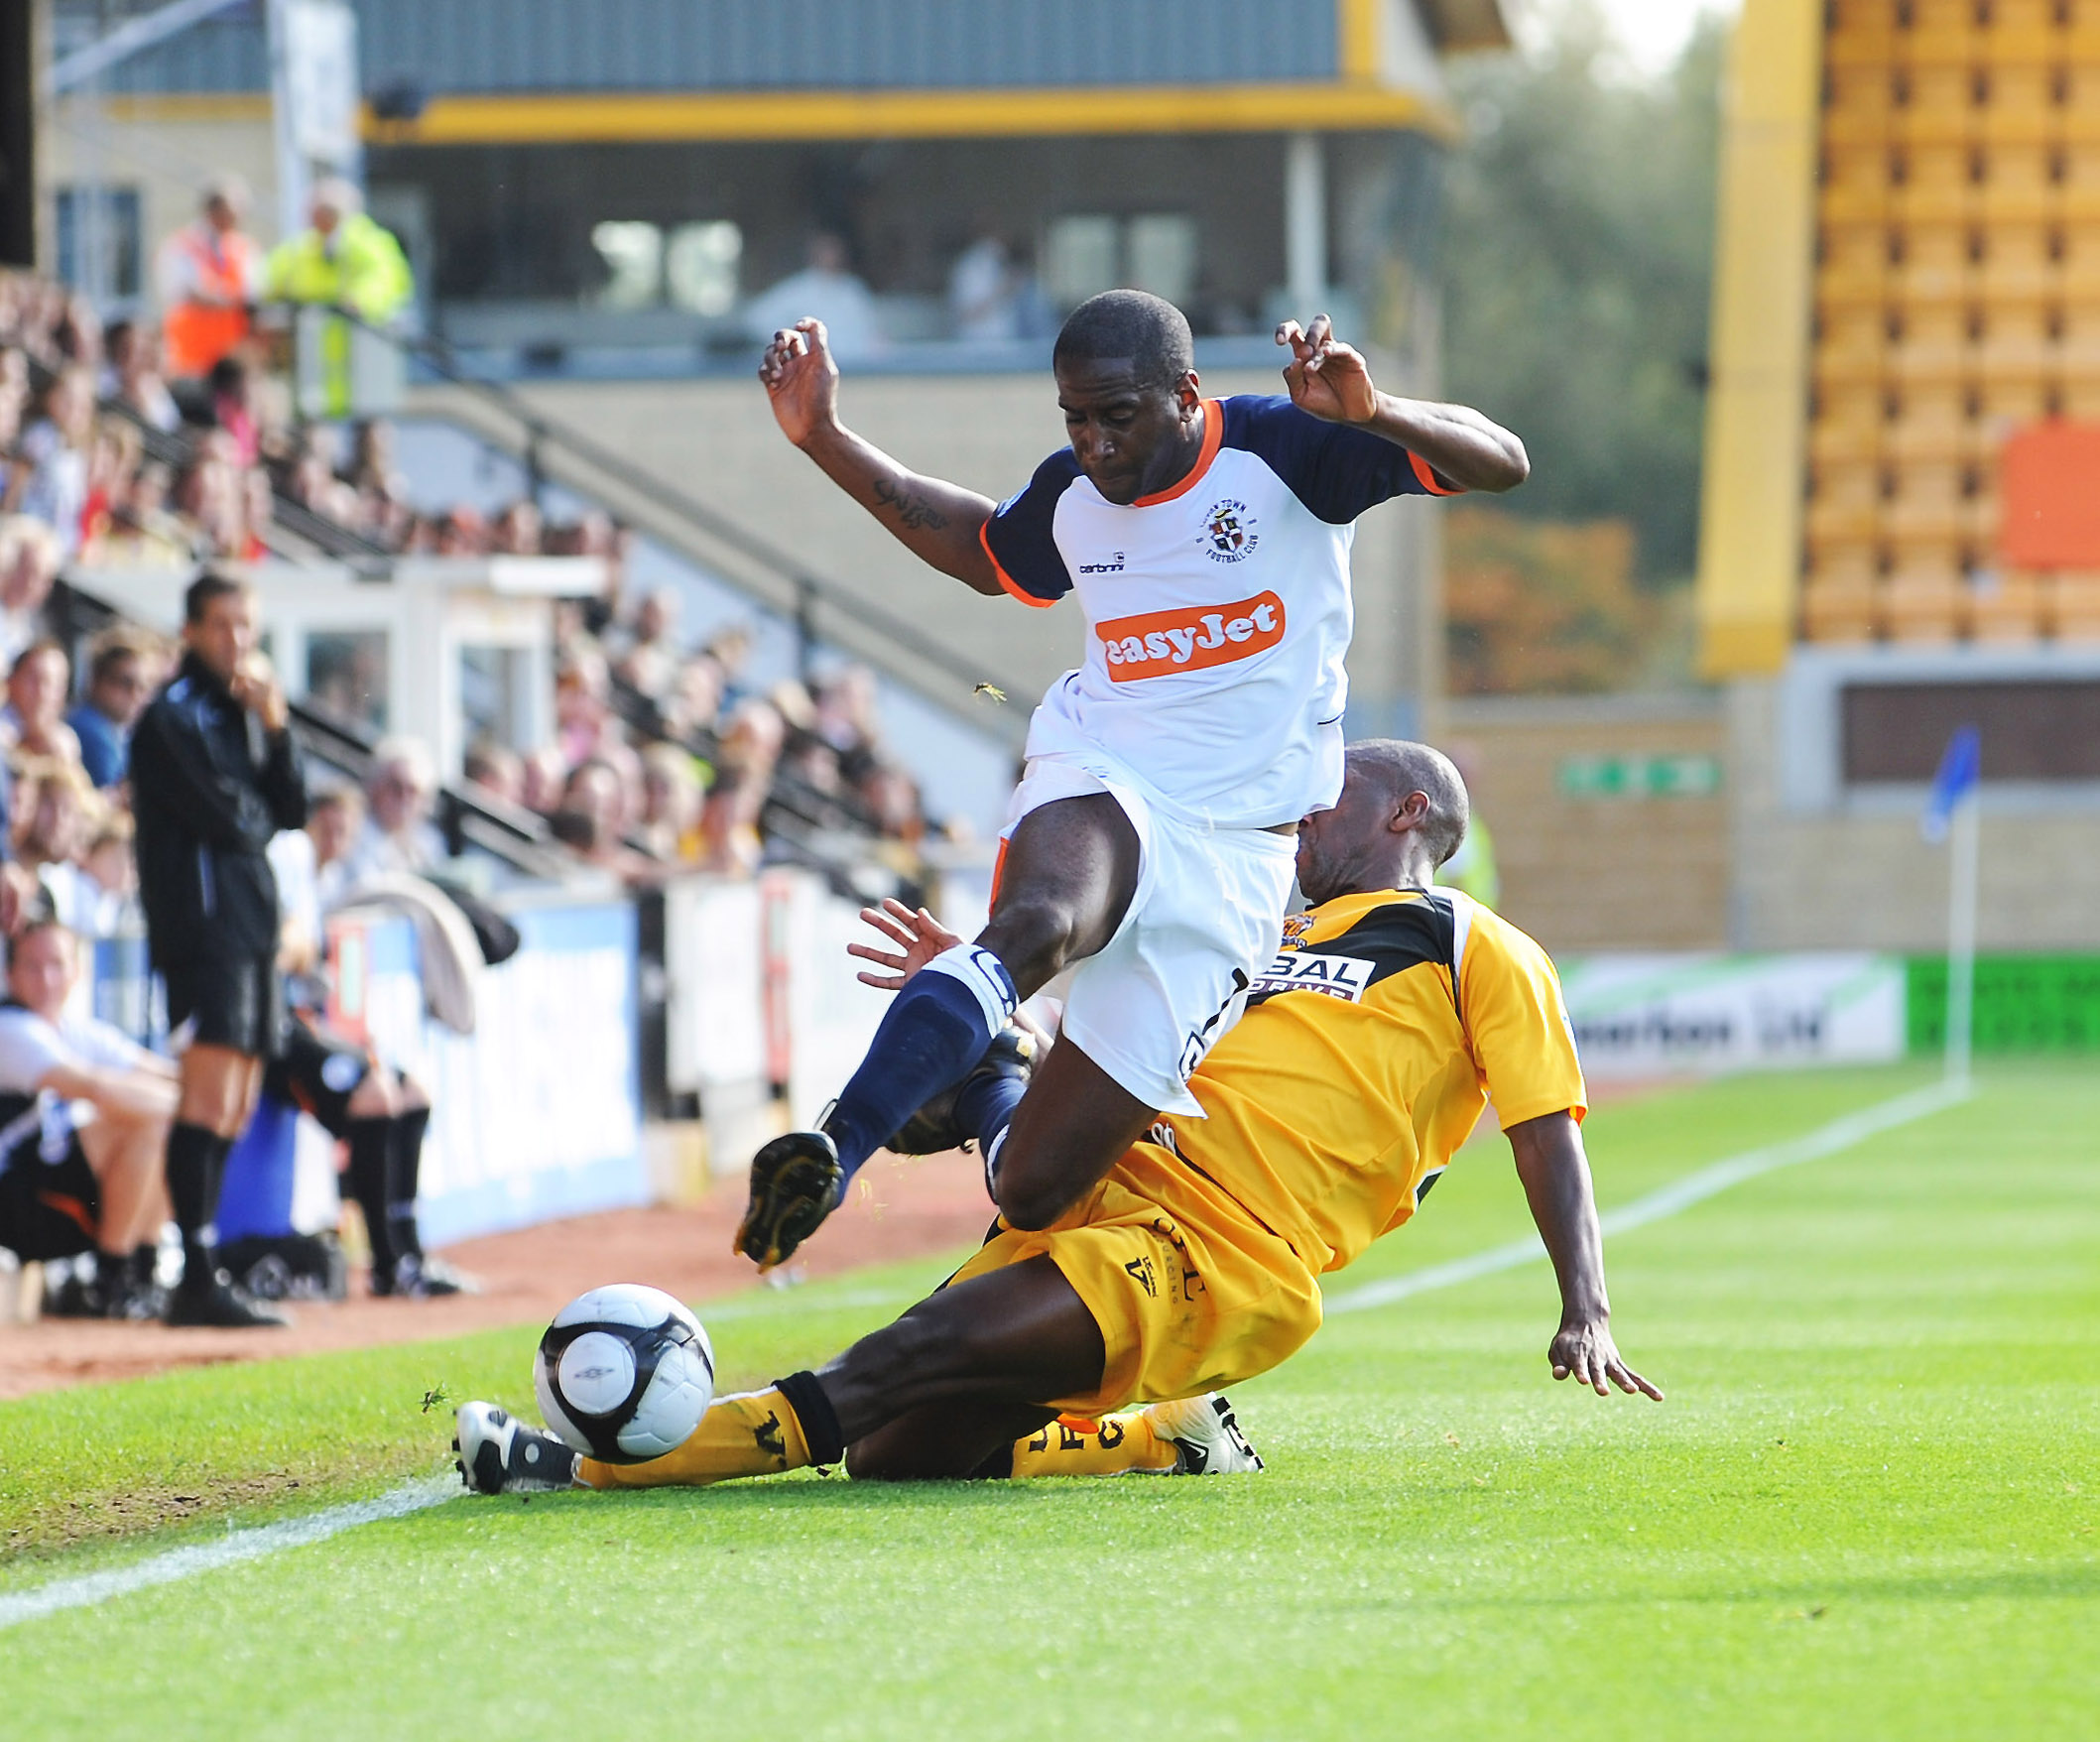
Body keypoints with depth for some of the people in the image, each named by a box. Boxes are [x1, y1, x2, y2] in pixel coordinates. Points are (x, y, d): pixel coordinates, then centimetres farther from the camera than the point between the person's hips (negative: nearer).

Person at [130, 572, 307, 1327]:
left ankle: (201, 1274, 10)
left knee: (236, 1107, 7)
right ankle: (197, 1280, -19)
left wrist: (275, 727, 0)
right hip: (202, 918, -9)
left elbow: (290, 812, 12)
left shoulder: (243, 710, 22)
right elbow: (224, 818, -15)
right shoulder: (171, 716, -5)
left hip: (253, 921, 9)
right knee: (211, 1096, -15)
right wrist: (254, 819, 6)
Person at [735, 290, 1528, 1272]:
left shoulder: (1280, 452, -7)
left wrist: (1370, 415, -31)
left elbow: (1500, 465, -11)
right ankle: (830, 1150, -47)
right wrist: (826, 442, 24)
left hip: (1231, 851, -2)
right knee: (1037, 925, -39)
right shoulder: (1070, 498, 7)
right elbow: (984, 553, 32)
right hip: (1097, 790, 2)